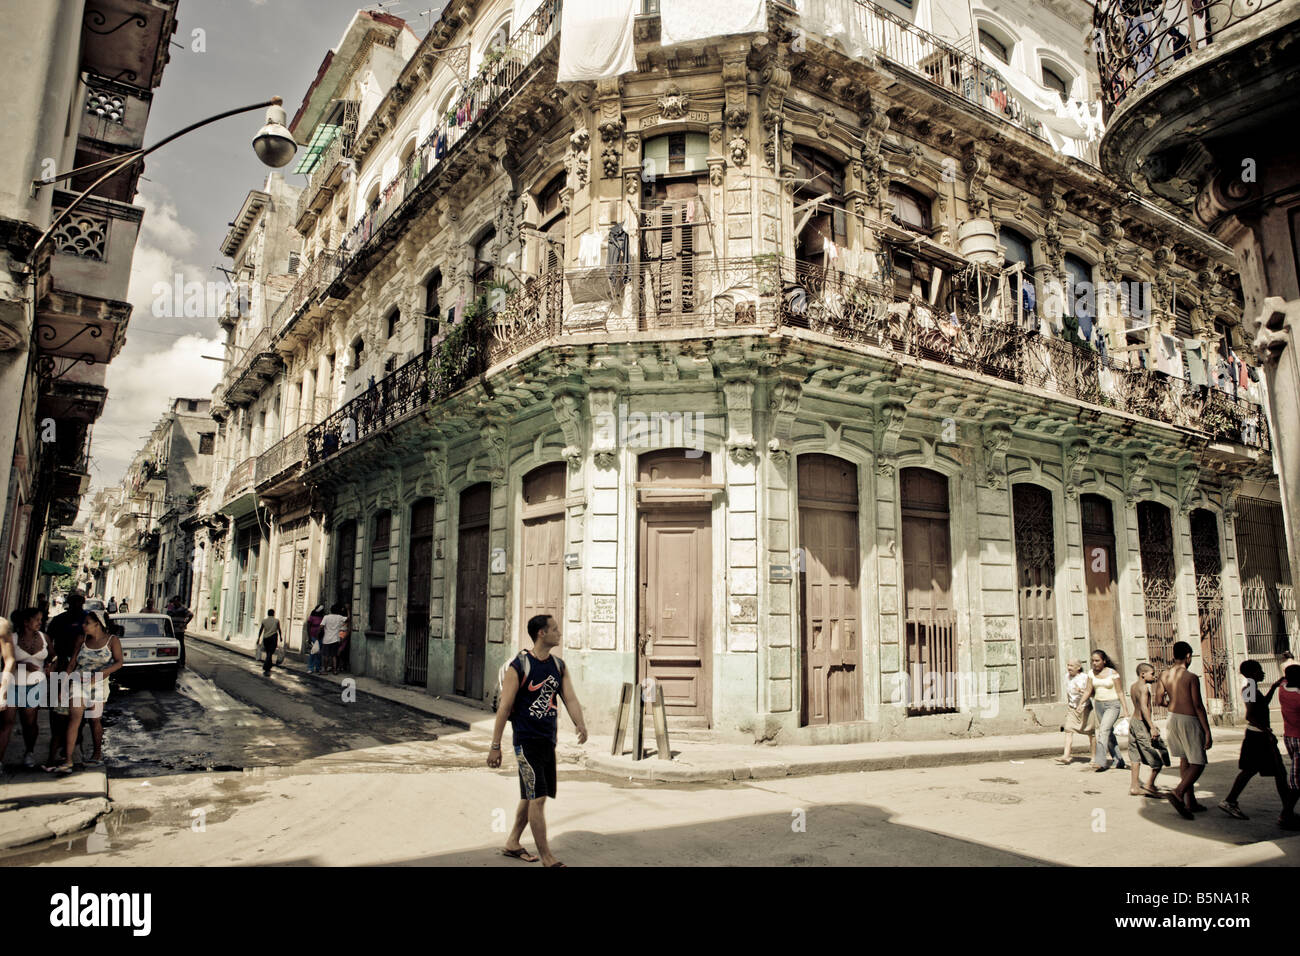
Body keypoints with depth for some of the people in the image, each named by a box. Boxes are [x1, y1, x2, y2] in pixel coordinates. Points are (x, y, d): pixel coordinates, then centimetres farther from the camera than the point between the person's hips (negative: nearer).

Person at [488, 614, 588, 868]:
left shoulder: (559, 666, 7)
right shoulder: (519, 666, -12)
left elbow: (570, 698, -1)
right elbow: (504, 707, -11)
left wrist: (580, 725, -20)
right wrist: (495, 746, -10)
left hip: (549, 740, 7)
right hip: (526, 740, -7)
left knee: (530, 796, 17)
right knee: (538, 797, -8)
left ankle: (512, 843, 35)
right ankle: (547, 857, 0)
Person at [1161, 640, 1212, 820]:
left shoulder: (1164, 676, 3)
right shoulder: (1191, 677, -15)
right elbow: (1198, 706, -15)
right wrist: (1208, 732, -11)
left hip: (1173, 718, 7)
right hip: (1190, 720, -6)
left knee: (1184, 760, 16)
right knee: (1198, 763, 0)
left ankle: (1191, 802, 21)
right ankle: (1178, 793, -19)